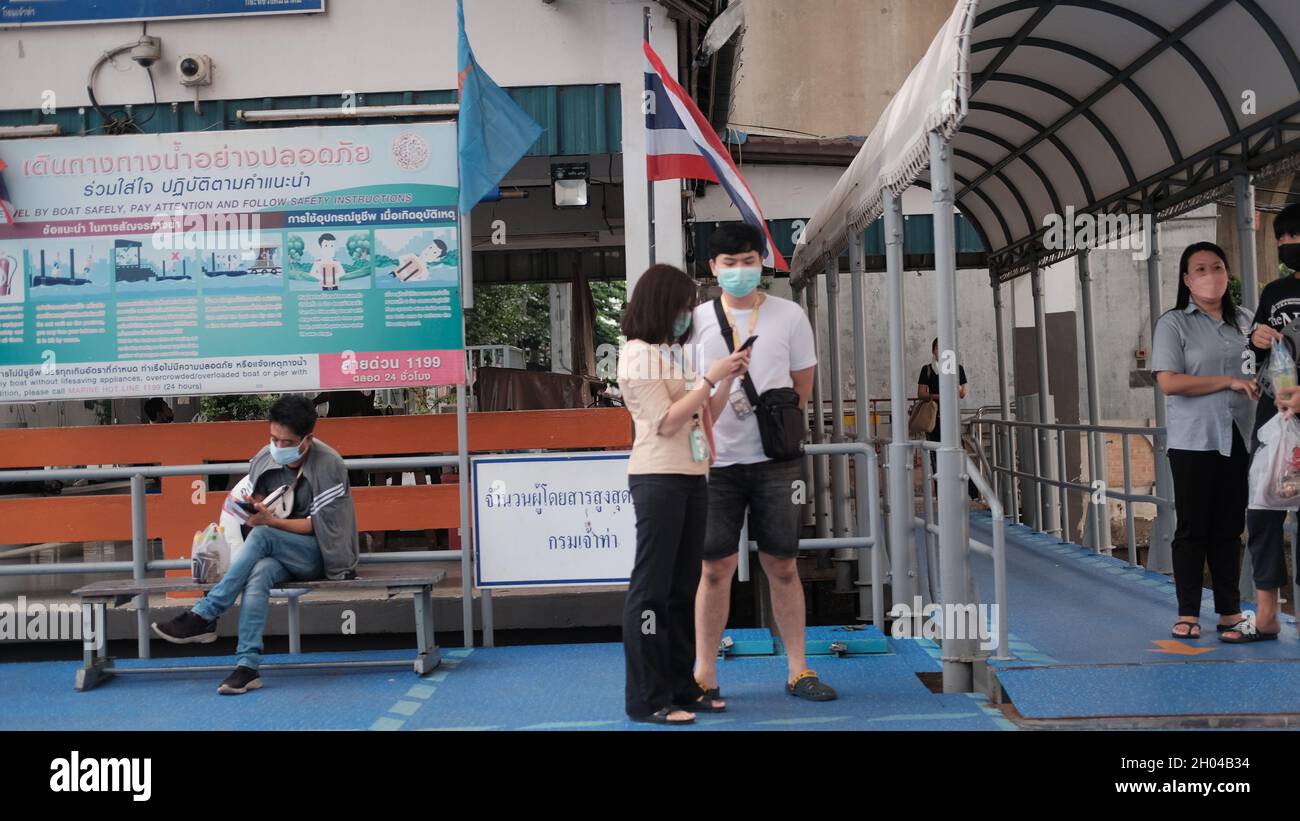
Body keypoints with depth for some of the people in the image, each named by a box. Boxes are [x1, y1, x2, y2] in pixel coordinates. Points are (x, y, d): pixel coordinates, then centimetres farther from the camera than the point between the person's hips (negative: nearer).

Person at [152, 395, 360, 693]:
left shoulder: (329, 464, -11)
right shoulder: (264, 459, 4)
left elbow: (318, 526, -12)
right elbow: (256, 504, 14)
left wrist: (271, 520, -23)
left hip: (318, 554, -4)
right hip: (277, 555, 4)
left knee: (261, 535, -34)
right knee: (259, 573, -34)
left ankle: (203, 616, -31)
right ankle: (247, 666, -40)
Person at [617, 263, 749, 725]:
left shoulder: (674, 353, 16)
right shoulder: (638, 354, -7)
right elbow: (666, 422, -14)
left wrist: (729, 379, 9)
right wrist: (712, 377, -13)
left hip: (693, 478, 8)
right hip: (658, 479, -8)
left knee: (684, 587, 9)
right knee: (652, 587, -5)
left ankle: (681, 687, 16)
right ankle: (647, 699, -1)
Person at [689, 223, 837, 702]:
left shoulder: (789, 316, 5)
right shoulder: (698, 320, 5)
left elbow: (801, 388, 11)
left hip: (775, 458, 0)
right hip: (718, 461, 0)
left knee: (782, 565, 4)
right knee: (716, 567, 0)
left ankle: (797, 671, 14)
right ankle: (705, 675, 9)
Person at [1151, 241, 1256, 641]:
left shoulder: (1244, 320, 13)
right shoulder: (1174, 323, -1)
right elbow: (1169, 382, -12)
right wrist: (1230, 382, -11)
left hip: (1238, 440, 4)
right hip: (1194, 442, -4)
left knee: (1230, 529, 8)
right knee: (1193, 529, 0)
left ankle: (1230, 611, 15)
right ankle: (1188, 614, 7)